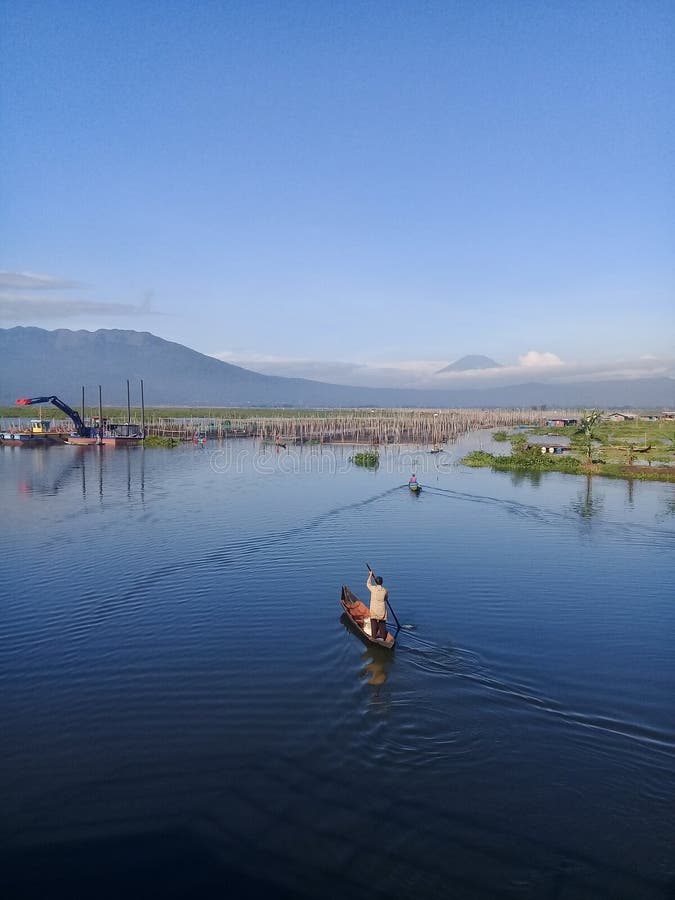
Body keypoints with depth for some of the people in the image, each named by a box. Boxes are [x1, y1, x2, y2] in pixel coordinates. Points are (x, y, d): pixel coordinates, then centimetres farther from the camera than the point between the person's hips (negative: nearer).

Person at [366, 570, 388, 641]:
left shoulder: (373, 588, -12)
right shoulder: (384, 590, -8)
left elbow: (368, 584, 8)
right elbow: (386, 597, 10)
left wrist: (370, 575, 17)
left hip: (374, 610, -1)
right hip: (382, 610, 1)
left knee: (374, 623, 10)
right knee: (382, 624, 9)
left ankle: (374, 636, 14)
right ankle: (383, 637, 11)